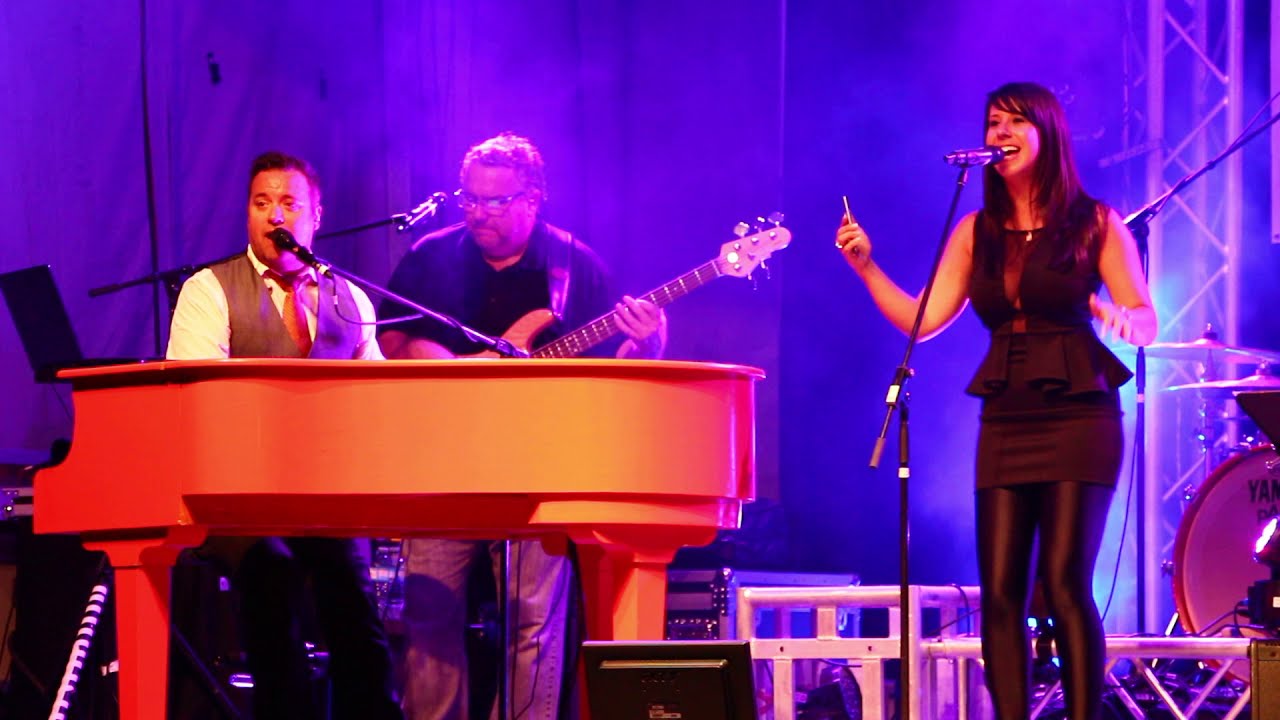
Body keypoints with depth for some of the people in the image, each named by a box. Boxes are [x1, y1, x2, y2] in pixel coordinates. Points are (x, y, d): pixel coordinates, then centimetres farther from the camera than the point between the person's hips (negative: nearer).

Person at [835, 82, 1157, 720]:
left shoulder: (1095, 224, 1)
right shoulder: (976, 232, 11)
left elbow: (1147, 323, -2)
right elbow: (922, 320, 6)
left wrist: (1123, 320, -24)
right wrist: (866, 268, -4)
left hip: (1077, 420, -4)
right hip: (1005, 423, 4)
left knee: (1064, 584, -12)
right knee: (1000, 590, -2)